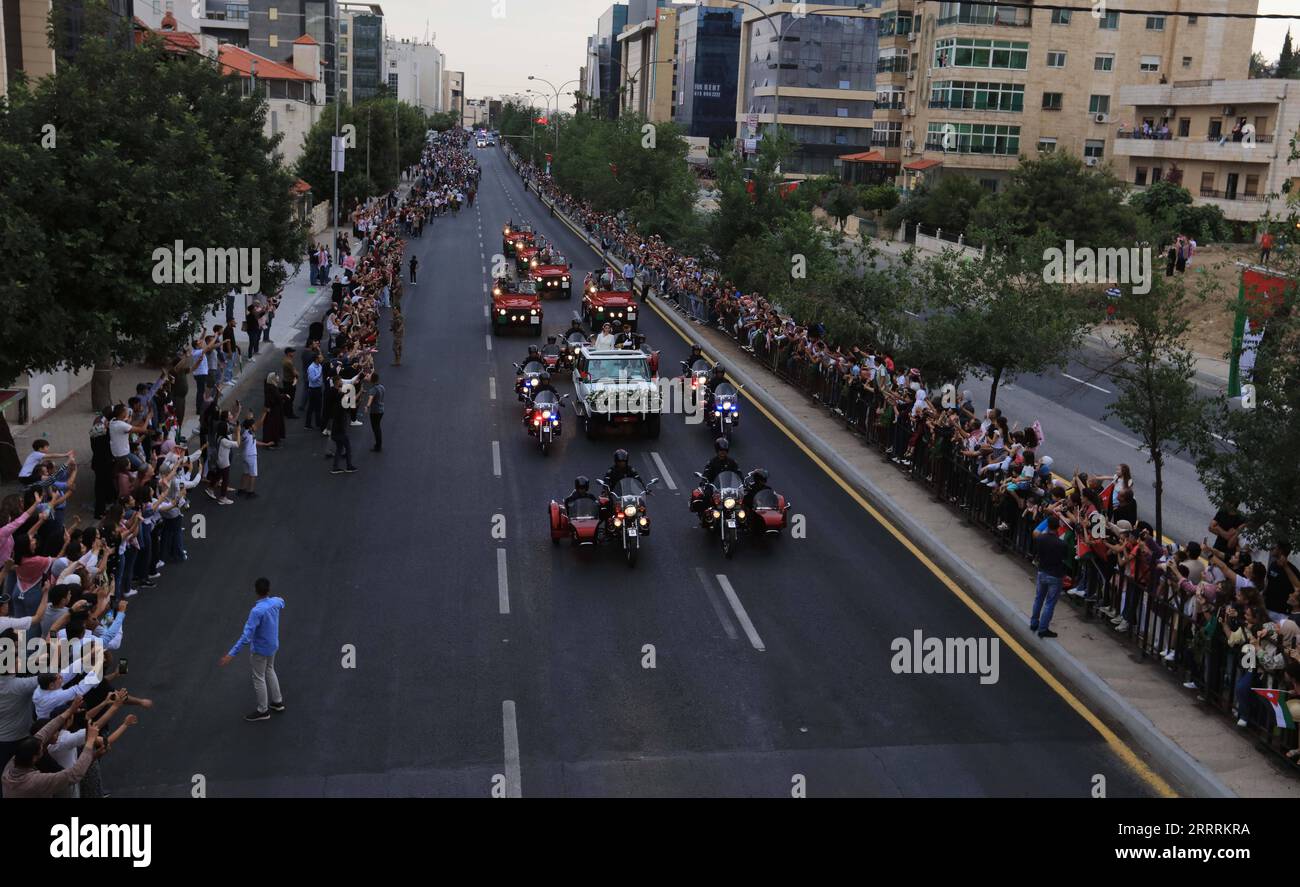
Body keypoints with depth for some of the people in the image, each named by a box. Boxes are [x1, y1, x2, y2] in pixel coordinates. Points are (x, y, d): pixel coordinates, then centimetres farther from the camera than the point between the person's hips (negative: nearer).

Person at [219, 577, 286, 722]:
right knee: (269, 671, 27)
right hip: (273, 646, 7)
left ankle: (263, 711, 25)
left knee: (258, 678, 11)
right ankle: (277, 702, 39)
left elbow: (246, 636, -34)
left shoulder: (257, 611, -32)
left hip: (260, 650, -7)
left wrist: (232, 654, -32)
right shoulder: (276, 602, -12)